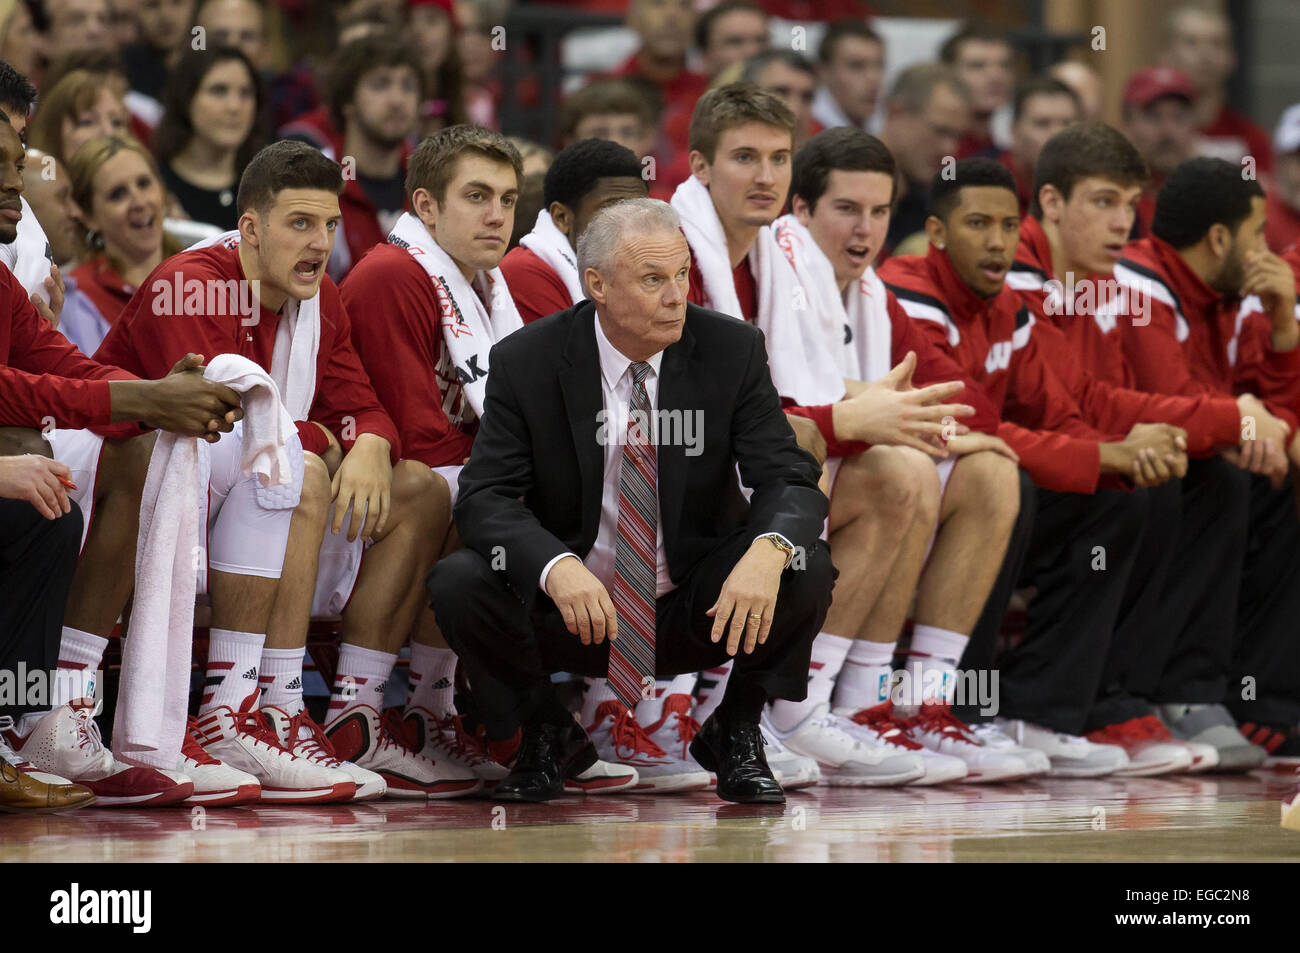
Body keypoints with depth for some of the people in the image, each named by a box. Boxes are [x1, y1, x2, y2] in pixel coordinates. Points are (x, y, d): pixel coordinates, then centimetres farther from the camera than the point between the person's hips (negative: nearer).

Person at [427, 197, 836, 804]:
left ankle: (735, 731, 2)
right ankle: (547, 732, 3)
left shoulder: (732, 350, -7)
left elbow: (790, 479, -11)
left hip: (699, 613, 1)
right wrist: (557, 567, -37)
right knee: (457, 585, -27)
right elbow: (486, 497, -15)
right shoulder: (525, 362, -9)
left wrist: (768, 551, -36)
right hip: (570, 610, 0)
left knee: (807, 572, -27)